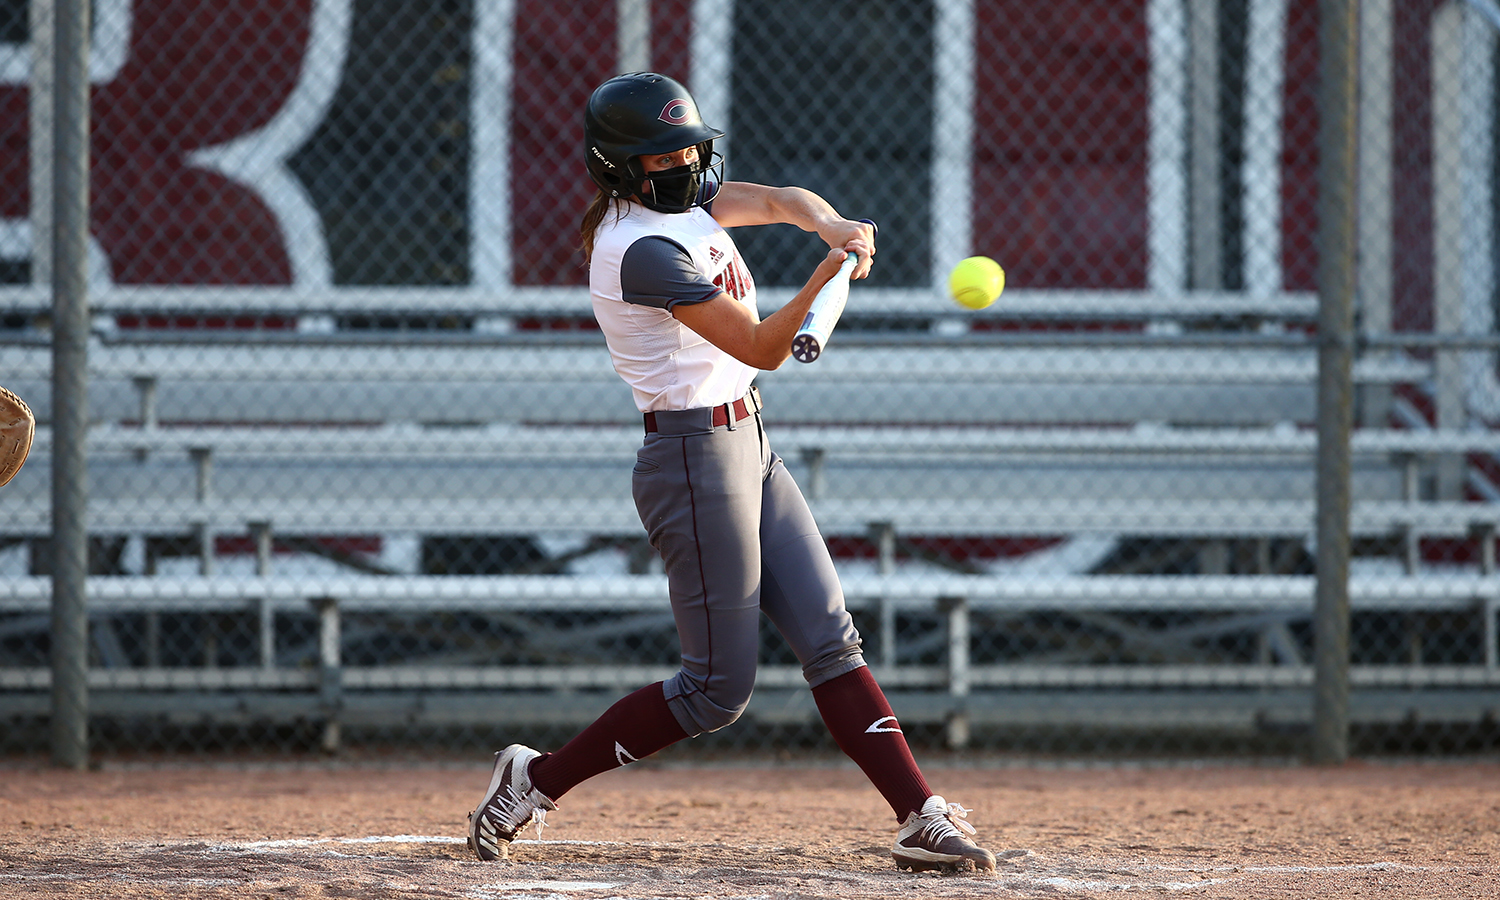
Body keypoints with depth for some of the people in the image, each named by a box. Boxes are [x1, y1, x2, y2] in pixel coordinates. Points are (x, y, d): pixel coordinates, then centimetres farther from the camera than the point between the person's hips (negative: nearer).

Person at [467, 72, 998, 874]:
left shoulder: (679, 199, 8)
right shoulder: (642, 250, -20)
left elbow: (780, 201, 6)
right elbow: (762, 348, -22)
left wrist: (829, 224, -16)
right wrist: (828, 276, -35)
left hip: (748, 447, 10)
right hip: (696, 456, -10)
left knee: (829, 639, 3)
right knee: (717, 690, -4)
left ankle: (920, 818, 0)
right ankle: (534, 781, 5)